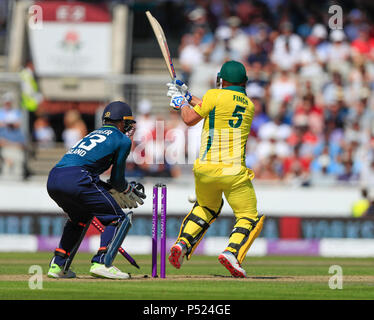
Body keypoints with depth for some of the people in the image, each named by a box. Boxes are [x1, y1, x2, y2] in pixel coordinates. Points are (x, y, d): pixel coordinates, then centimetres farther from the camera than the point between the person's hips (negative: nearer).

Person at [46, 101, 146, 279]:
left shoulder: (92, 135, 33)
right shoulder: (122, 140, 12)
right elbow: (117, 179, 13)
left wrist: (114, 192, 36)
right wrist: (128, 193, 34)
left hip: (52, 180, 8)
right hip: (75, 180, -8)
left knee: (79, 217, 32)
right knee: (116, 217, 5)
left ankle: (58, 264, 23)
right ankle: (100, 262, -11)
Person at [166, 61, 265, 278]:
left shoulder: (215, 95, -1)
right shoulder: (249, 105, 13)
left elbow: (190, 119, 3)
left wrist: (182, 103, 23)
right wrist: (189, 96, 33)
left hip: (205, 170, 1)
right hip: (234, 171, -1)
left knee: (207, 208, 27)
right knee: (249, 218, 7)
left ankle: (182, 244, 11)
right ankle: (232, 253, -19)